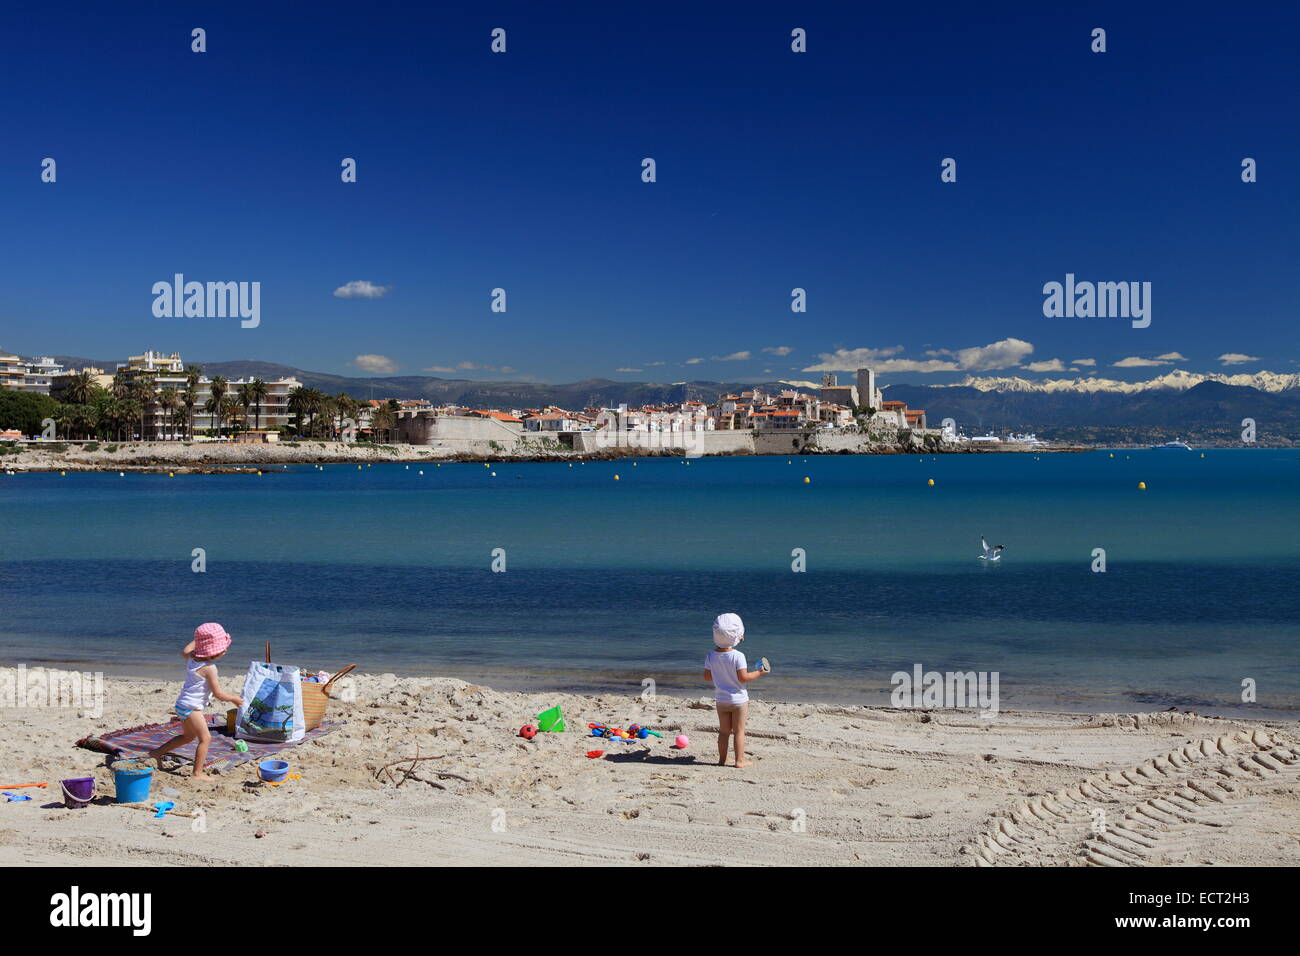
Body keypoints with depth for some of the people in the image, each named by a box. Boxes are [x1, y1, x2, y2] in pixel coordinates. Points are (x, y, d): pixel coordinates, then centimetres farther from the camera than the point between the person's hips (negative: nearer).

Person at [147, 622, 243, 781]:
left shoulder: (193, 658, 3)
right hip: (191, 707, -10)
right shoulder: (209, 668, -20)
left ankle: (157, 753, 36)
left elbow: (184, 652, 28)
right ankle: (198, 773, -10)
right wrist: (234, 699, -4)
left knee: (188, 736, 26)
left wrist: (197, 640, 28)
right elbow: (218, 694, -18)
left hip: (183, 704, 10)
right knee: (205, 738, -10)